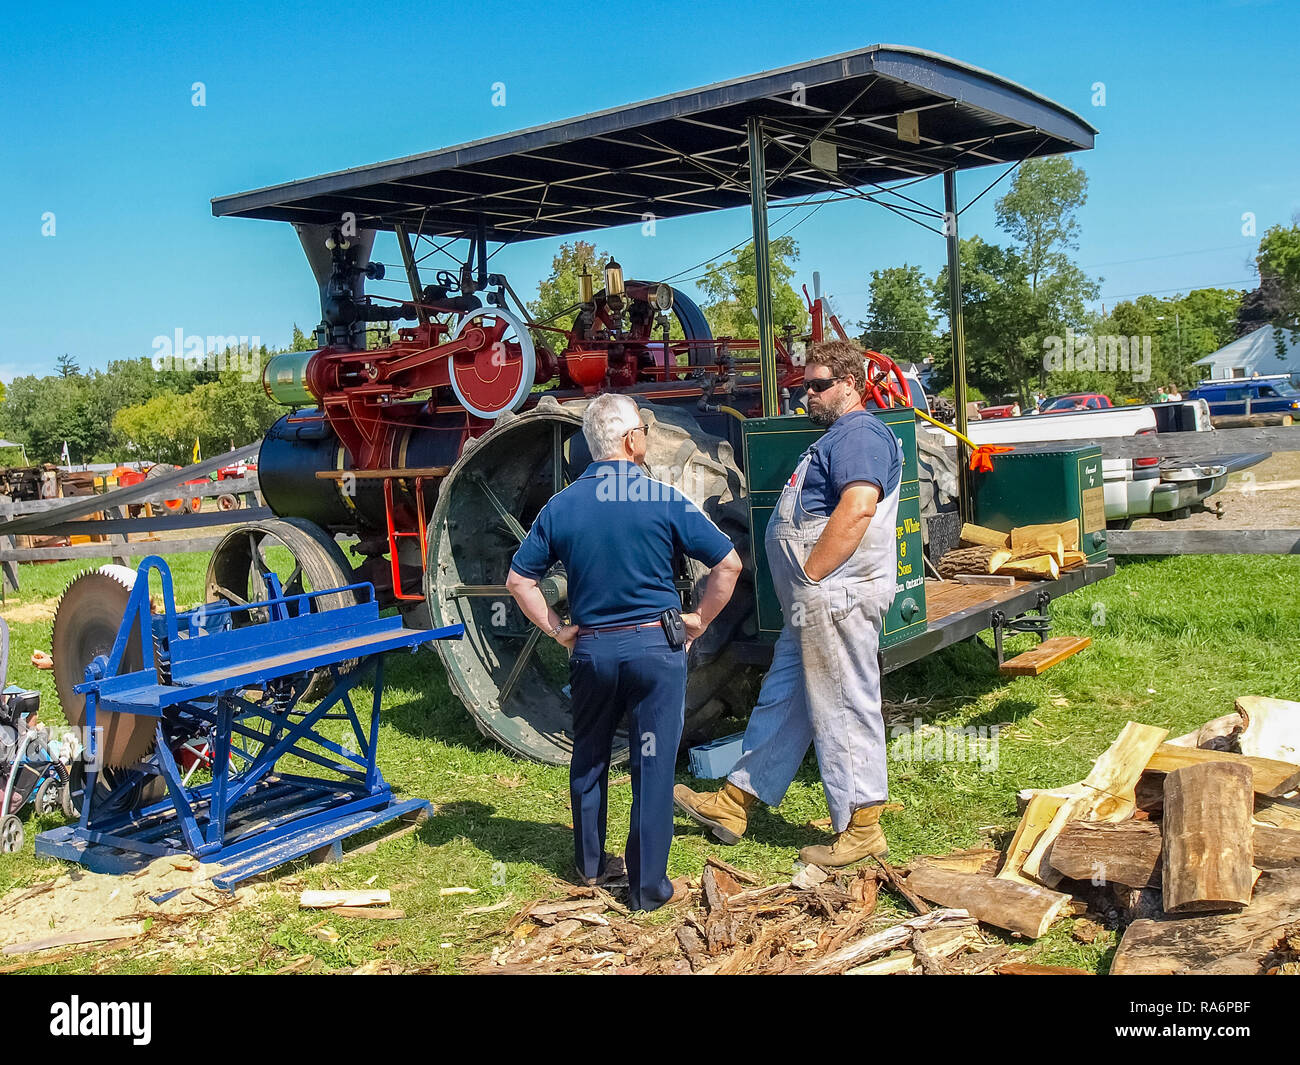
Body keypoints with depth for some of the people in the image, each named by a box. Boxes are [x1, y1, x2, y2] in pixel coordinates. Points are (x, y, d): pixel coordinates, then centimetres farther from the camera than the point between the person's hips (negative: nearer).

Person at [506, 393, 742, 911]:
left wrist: (558, 630, 8)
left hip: (592, 649, 3)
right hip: (655, 645, -3)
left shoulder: (561, 506, -2)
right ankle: (649, 886, 13)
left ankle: (590, 864, 34)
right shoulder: (665, 500, -9)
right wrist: (699, 620, 2)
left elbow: (519, 581, 2)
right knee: (654, 765, 6)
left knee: (589, 757, 21)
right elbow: (728, 564, -9)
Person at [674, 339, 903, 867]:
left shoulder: (859, 434, -11)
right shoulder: (836, 437, 23)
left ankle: (860, 829, 7)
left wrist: (810, 575, -21)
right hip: (815, 604, 11)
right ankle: (732, 804, 24)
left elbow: (858, 508, -26)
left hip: (838, 598, -11)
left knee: (844, 710, -4)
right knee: (781, 700, 15)